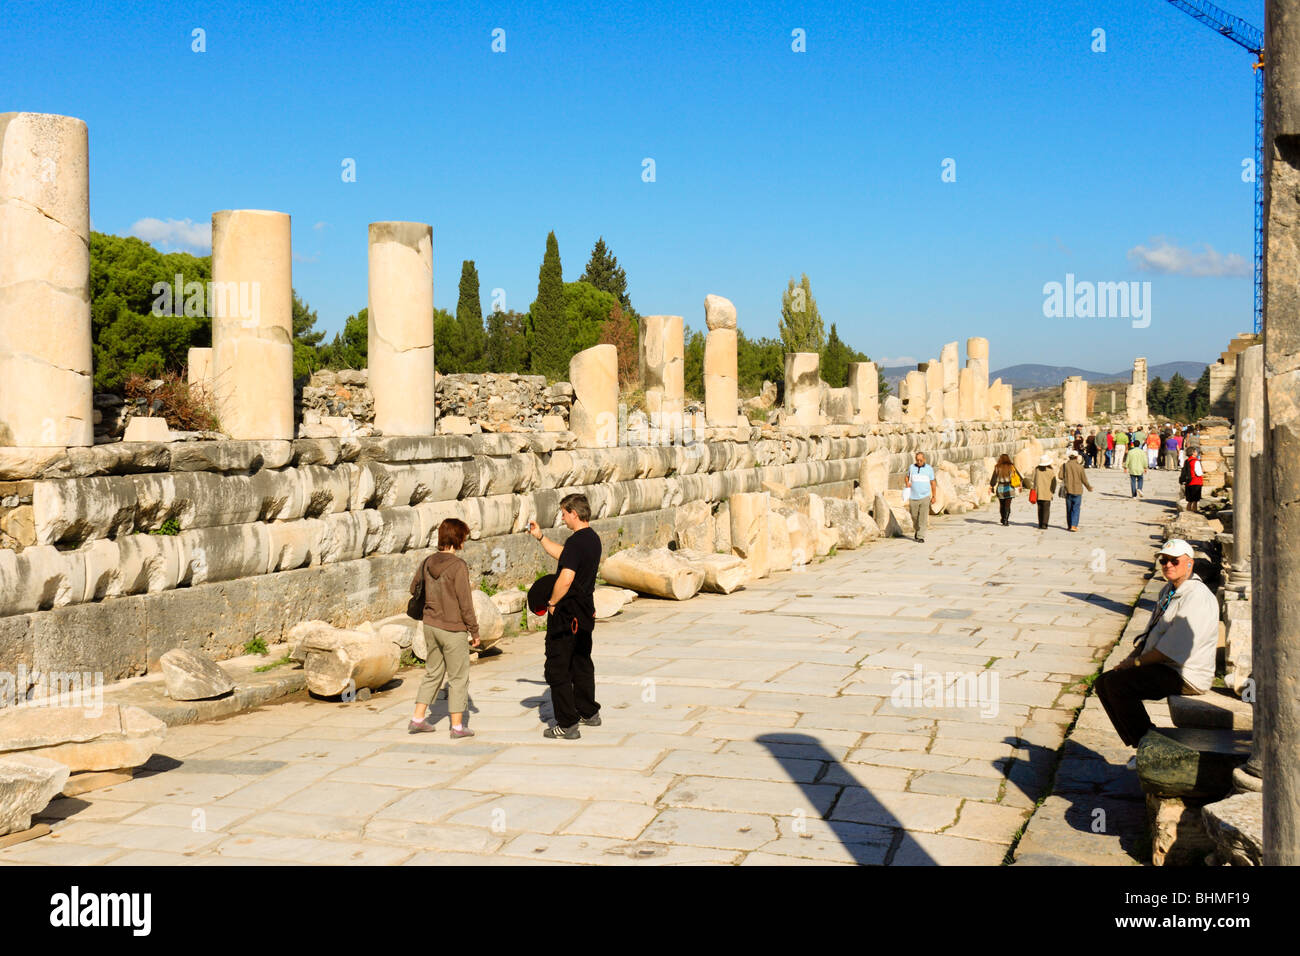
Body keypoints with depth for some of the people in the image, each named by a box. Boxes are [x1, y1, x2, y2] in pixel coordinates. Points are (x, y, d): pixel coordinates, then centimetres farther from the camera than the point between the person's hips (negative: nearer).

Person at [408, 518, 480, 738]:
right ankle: (457, 726, 9)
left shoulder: (427, 563, 3)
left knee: (433, 673, 19)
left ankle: (418, 719, 20)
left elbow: (414, 588, 16)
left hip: (430, 626, 7)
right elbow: (465, 602, -15)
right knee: (458, 678, 5)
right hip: (452, 629, -6)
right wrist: (474, 630, -7)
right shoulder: (458, 565, -17)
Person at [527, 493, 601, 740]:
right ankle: (589, 712, 36)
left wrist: (552, 603, -14)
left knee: (557, 669, -2)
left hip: (566, 615, -9)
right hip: (586, 612, 10)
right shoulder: (593, 539, 8)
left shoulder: (576, 542, -22)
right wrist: (540, 537, 24)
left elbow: (566, 579, -28)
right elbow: (562, 554, 23)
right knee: (582, 663, 23)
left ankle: (567, 724, -1)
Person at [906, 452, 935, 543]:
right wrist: (907, 483, -3)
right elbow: (907, 477, 20)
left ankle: (921, 536, -8)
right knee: (914, 517, 10)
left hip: (925, 497, -2)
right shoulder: (911, 467, 3)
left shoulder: (929, 469, 1)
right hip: (913, 498, 2)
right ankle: (916, 530, 37)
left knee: (923, 518, -10)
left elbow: (932, 483, 8)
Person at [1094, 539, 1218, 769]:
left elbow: (1172, 650, -22)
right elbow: (1150, 634, 21)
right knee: (1104, 683, 2)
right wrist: (1130, 658, 5)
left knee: (1116, 683, -23)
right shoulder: (1168, 590, 14)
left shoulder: (1196, 597, -19)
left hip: (1187, 677, -10)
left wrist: (1136, 662, -13)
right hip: (1162, 668, 10)